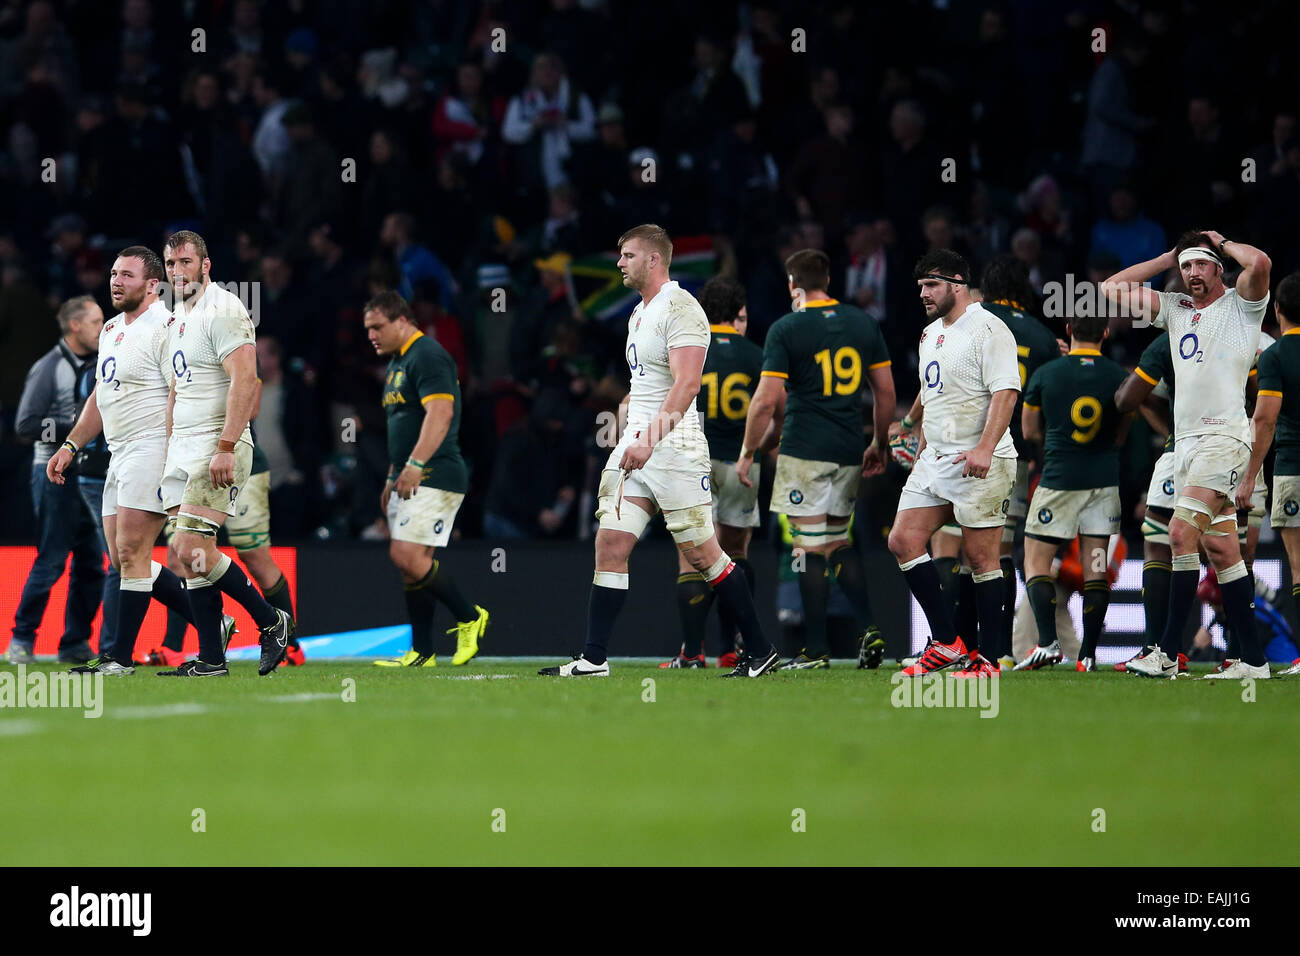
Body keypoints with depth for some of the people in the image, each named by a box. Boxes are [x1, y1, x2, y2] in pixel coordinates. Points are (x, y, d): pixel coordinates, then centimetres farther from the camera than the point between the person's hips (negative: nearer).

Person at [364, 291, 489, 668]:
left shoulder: (428, 356, -12)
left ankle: (469, 617, -3)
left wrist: (415, 465, -29)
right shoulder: (397, 364, 20)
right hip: (409, 480, 10)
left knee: (408, 556, -17)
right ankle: (421, 653, 6)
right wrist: (392, 478, 24)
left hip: (434, 477, -10)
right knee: (408, 562, 5)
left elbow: (440, 412, -23)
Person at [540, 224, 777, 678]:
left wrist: (650, 440, -31)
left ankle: (760, 652, 7)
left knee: (702, 554, -4)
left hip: (672, 446, -9)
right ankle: (593, 659, -3)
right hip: (635, 444, 9)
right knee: (610, 543, -2)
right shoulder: (639, 313, 18)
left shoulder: (681, 309, -11)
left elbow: (685, 385, -23)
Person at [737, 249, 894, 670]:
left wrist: (748, 453, -1)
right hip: (849, 453, 5)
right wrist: (878, 445, 20)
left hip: (805, 452, -5)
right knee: (839, 541, 17)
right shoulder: (864, 324, 7)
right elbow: (885, 391, 9)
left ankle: (816, 650, -1)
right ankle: (870, 629, 3)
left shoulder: (786, 329, -7)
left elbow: (766, 400, -10)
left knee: (811, 547, -2)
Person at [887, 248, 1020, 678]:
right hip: (935, 461, 9)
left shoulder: (987, 329, -10)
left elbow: (1006, 392, -18)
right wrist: (922, 452, 26)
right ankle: (946, 643, 4)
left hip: (980, 464, -9)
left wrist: (984, 449, -28)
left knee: (982, 559, -5)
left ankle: (986, 657, 0)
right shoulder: (930, 335, 17)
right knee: (903, 541, 0)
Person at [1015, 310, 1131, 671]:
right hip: (1104, 480, 2)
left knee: (1036, 562, 5)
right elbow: (1121, 435, 9)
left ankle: (1048, 642, -10)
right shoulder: (1119, 377, -2)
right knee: (1095, 567, 5)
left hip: (1058, 479, -2)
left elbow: (1029, 431, 6)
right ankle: (1088, 653, 2)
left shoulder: (1044, 375, -5)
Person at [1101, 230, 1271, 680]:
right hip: (1187, 440, 7)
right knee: (1221, 549, 4)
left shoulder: (1241, 304, -1)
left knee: (1182, 533, -18)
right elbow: (1112, 289, 20)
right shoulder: (1175, 308, 17)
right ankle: (1253, 658, 5)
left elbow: (1260, 263, -21)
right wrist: (1169, 257, 15)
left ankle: (1168, 654, -19)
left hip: (1224, 436, -7)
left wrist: (1221, 242, -3)